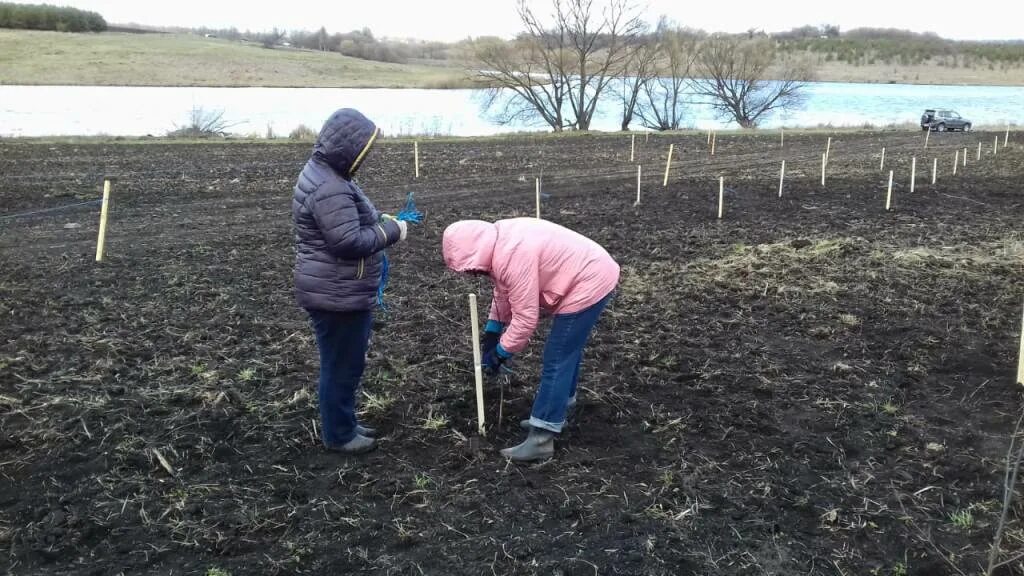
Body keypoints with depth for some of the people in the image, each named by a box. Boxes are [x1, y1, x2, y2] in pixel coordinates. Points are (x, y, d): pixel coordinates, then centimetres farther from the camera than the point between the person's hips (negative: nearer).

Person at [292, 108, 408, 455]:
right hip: (338, 295, -11)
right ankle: (339, 435, 18)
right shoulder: (329, 189, -25)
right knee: (342, 366, 4)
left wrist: (381, 220, 7)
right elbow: (349, 242, -28)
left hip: (338, 292, 11)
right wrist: (391, 231, -16)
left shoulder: (324, 173, 11)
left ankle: (342, 424, 35)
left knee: (342, 363, 21)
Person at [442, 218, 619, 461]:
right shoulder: (500, 242, 3)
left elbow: (525, 318, -24)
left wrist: (501, 352, -11)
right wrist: (491, 332, 17)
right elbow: (503, 292, 17)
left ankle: (541, 439, -2)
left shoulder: (513, 256, -28)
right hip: (594, 272, 10)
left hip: (588, 284, -10)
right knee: (567, 350, 21)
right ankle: (555, 412, 37)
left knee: (557, 360, -7)